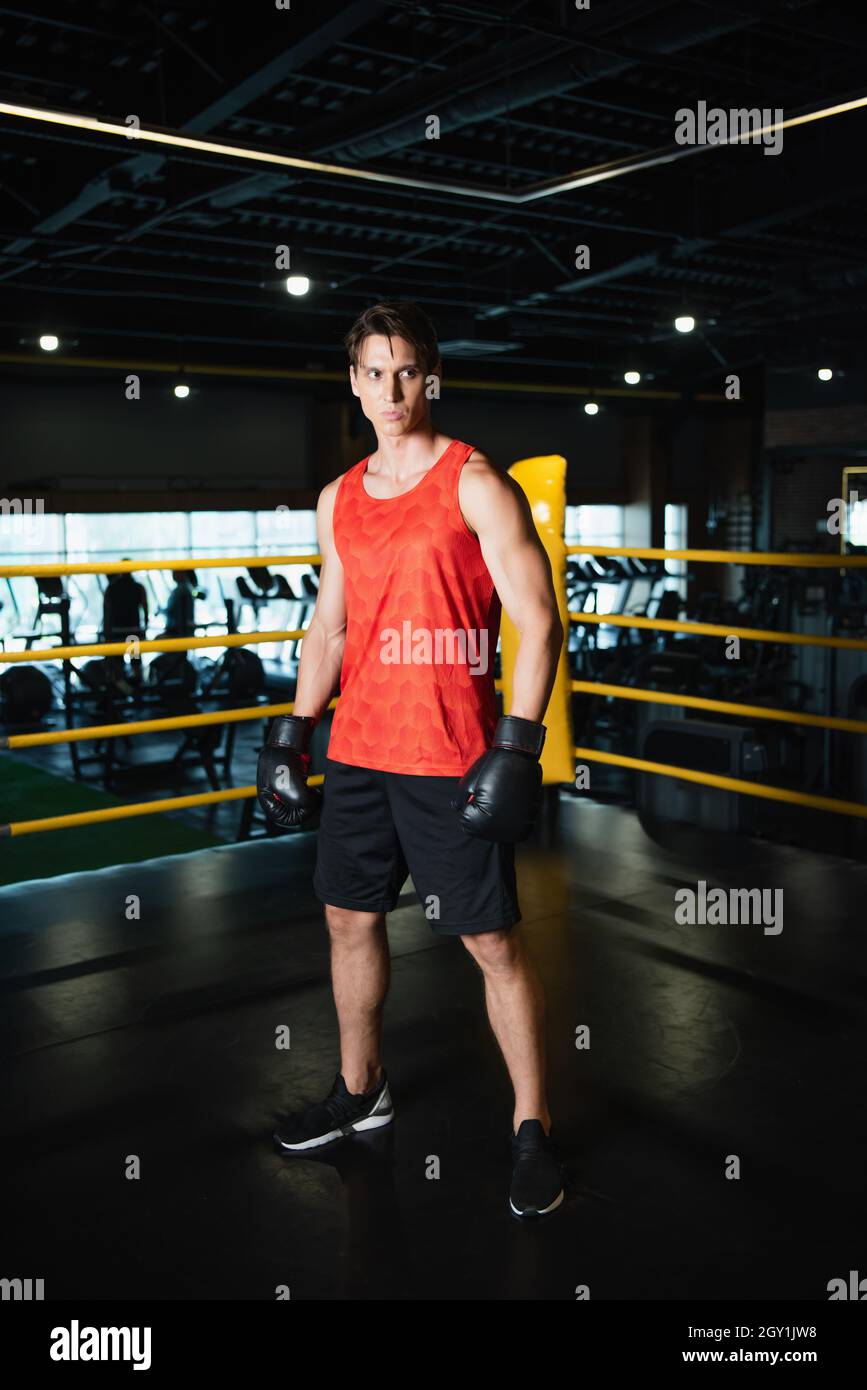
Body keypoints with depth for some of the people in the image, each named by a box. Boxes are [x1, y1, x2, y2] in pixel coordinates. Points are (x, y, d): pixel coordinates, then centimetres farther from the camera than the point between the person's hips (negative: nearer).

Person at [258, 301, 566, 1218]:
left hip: (451, 761, -6)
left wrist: (515, 748, -18)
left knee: (492, 941, 1)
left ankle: (530, 1128, 17)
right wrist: (291, 736, 14)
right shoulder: (339, 500, 11)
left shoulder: (474, 485, -7)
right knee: (349, 920, 16)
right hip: (358, 753, 7)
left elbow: (538, 622, -11)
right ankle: (359, 1092, 36)